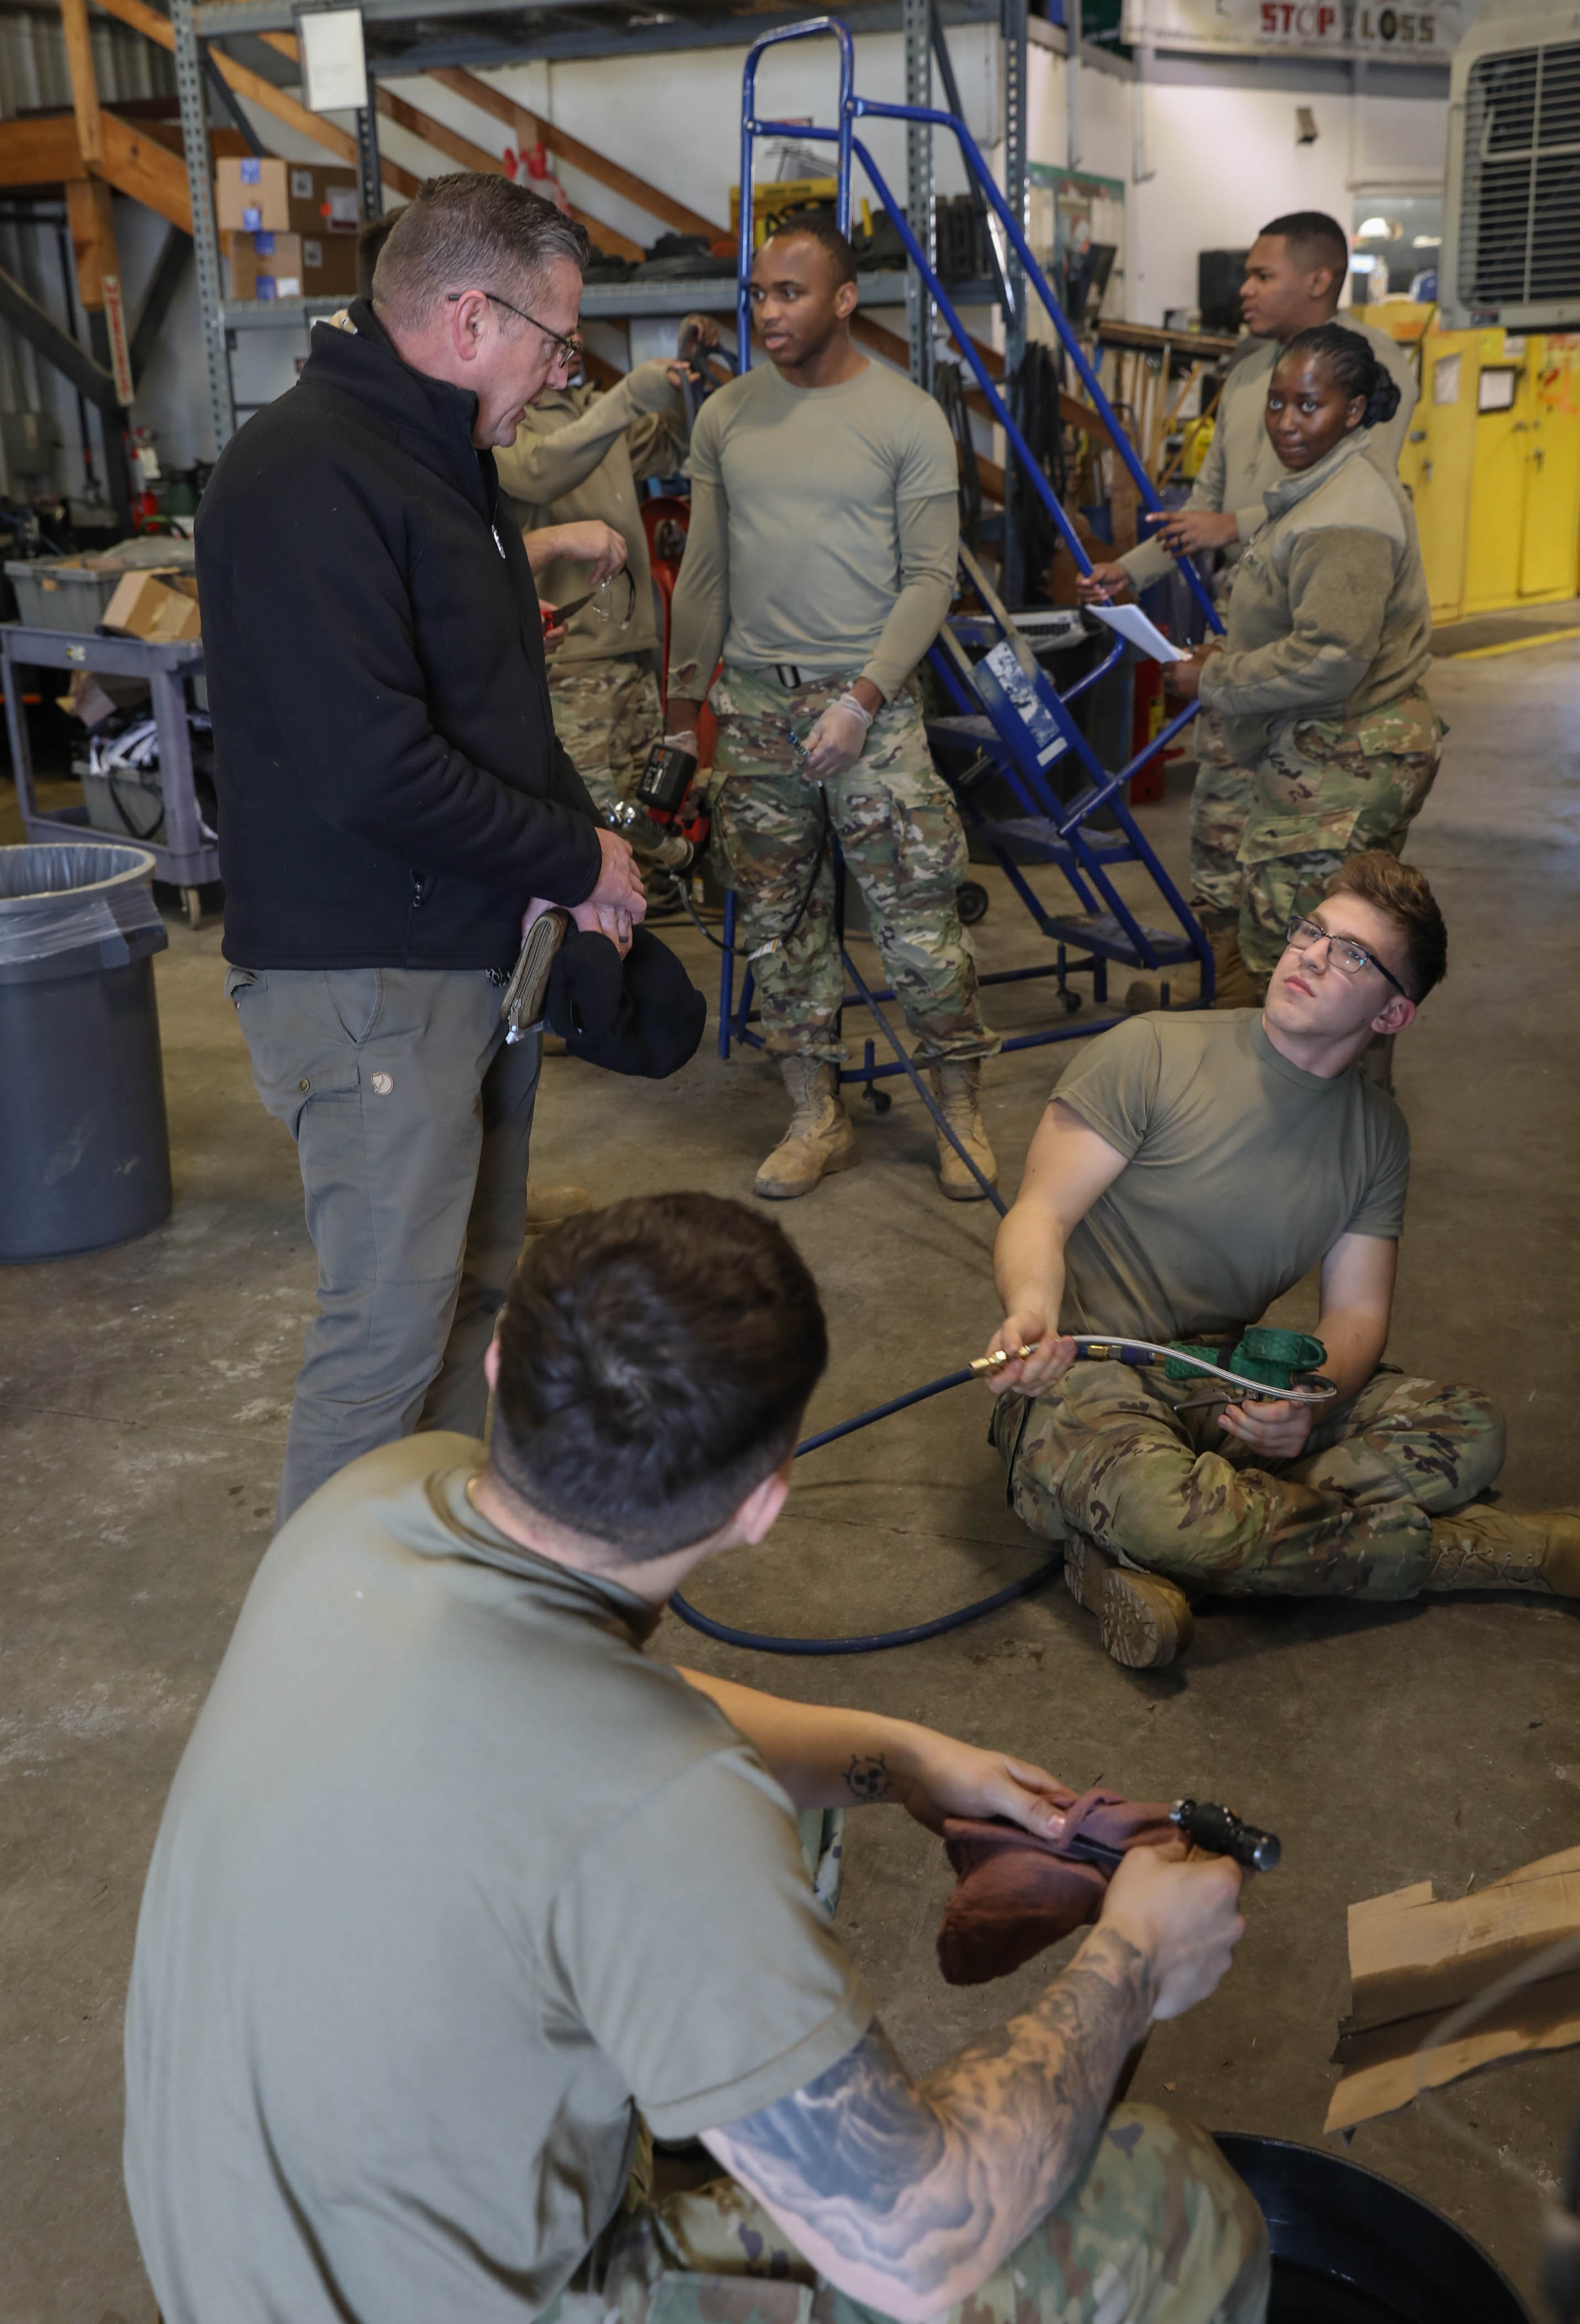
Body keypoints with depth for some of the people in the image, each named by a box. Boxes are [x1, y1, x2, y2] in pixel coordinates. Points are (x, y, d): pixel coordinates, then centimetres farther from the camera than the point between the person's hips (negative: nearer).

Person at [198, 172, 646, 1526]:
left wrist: (577, 835, 3)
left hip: (480, 948, 10)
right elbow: (370, 770, -28)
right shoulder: (310, 477, -20)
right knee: (391, 1322, -4)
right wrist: (576, 859, -15)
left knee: (479, 1282, 18)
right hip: (368, 980, -10)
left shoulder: (441, 457, 14)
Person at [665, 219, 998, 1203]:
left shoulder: (908, 419, -2)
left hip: (868, 702, -4)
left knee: (919, 918, -4)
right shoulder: (725, 417, 9)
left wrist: (863, 699, -14)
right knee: (781, 921, 7)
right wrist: (684, 706, 12)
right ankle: (819, 1118, 18)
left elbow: (931, 577, -4)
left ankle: (963, 1106, 13)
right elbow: (704, 574, 13)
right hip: (754, 703, 4)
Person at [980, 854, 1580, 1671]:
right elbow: (1040, 1213, -10)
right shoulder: (1152, 1053, -7)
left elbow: (1358, 1311, 4)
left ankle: (1136, 1558, -24)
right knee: (1169, 1516, -38)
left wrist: (1307, 1394, -20)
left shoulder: (1377, 1134, 8)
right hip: (1085, 1381, -5)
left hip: (1227, 1388, 5)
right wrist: (1032, 1310, -34)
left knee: (1466, 1431, -16)